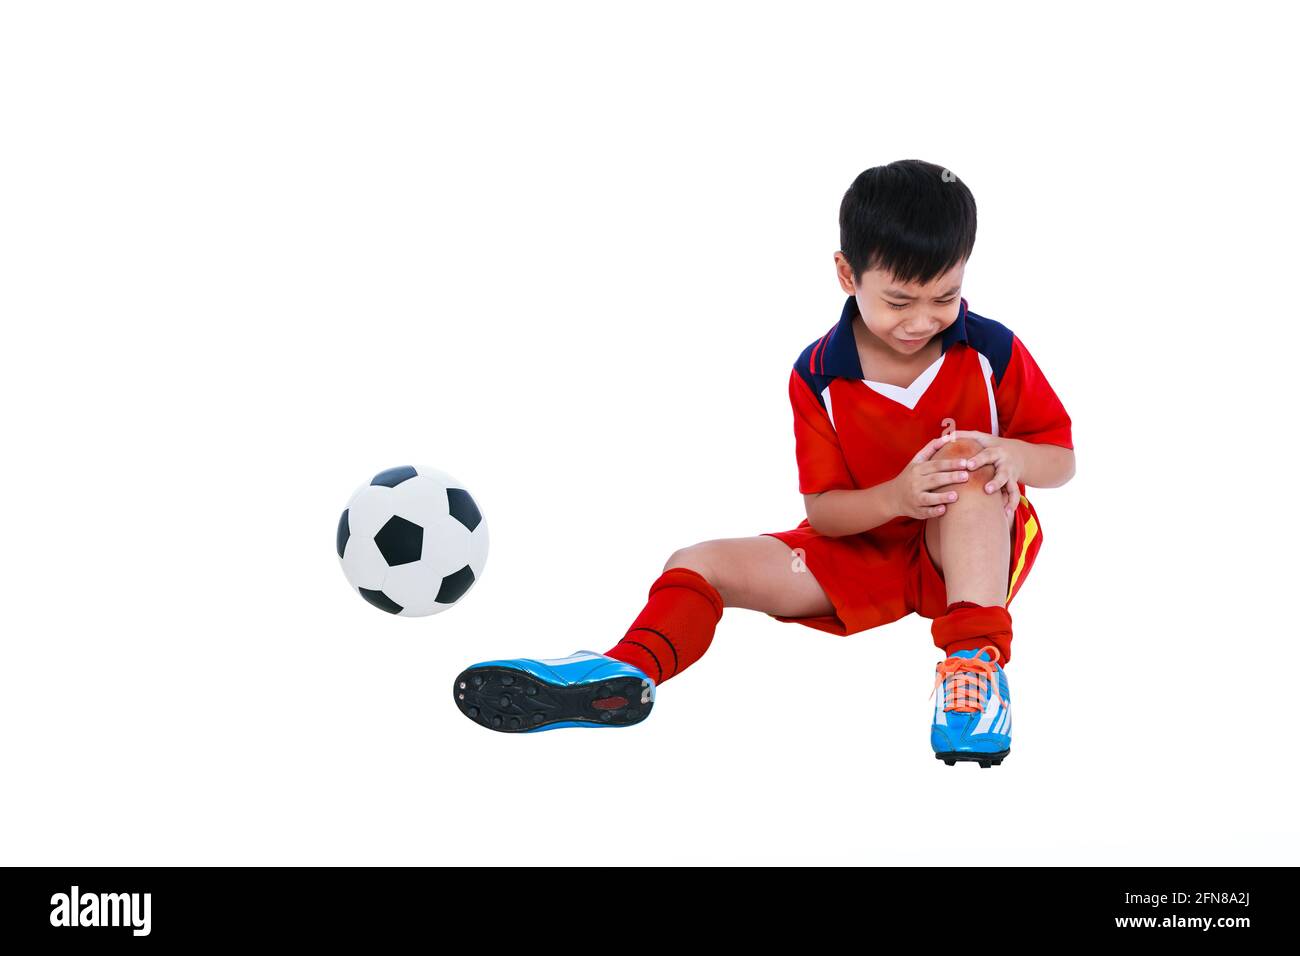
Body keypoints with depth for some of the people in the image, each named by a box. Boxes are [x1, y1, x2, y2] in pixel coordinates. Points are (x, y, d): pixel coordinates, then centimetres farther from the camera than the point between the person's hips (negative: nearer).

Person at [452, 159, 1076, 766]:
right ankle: (629, 671, -40)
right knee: (701, 565, -12)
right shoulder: (817, 377, -8)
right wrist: (894, 497, -29)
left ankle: (974, 657, -42)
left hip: (976, 553, -2)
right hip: (864, 552, 3)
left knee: (967, 458, -33)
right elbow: (820, 511, -8)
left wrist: (1009, 455, -27)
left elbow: (1062, 460, -3)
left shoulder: (993, 353, -10)